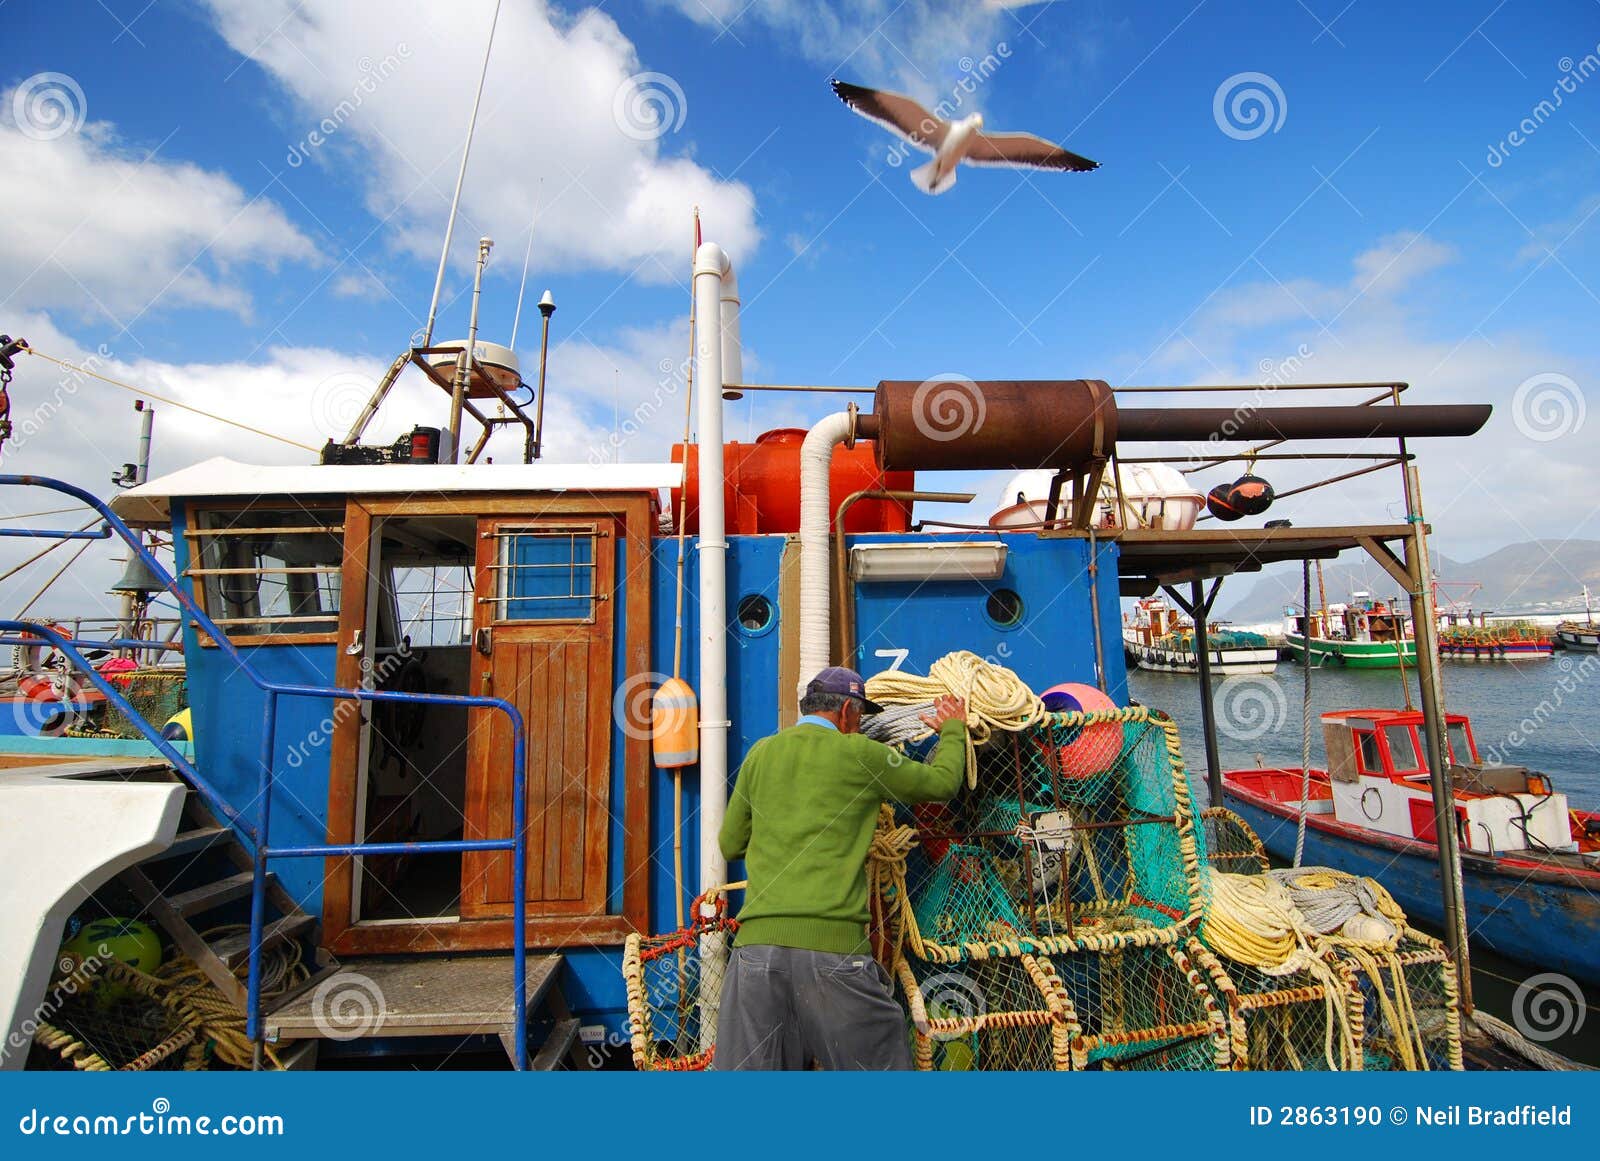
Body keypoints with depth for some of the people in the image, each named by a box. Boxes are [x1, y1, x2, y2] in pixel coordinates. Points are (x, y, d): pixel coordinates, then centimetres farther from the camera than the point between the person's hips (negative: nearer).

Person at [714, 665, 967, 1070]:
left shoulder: (761, 753, 13)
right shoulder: (858, 753, 2)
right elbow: (943, 782, 16)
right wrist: (953, 729, 33)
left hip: (756, 943, 4)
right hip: (833, 945, -3)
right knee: (878, 1060, 11)